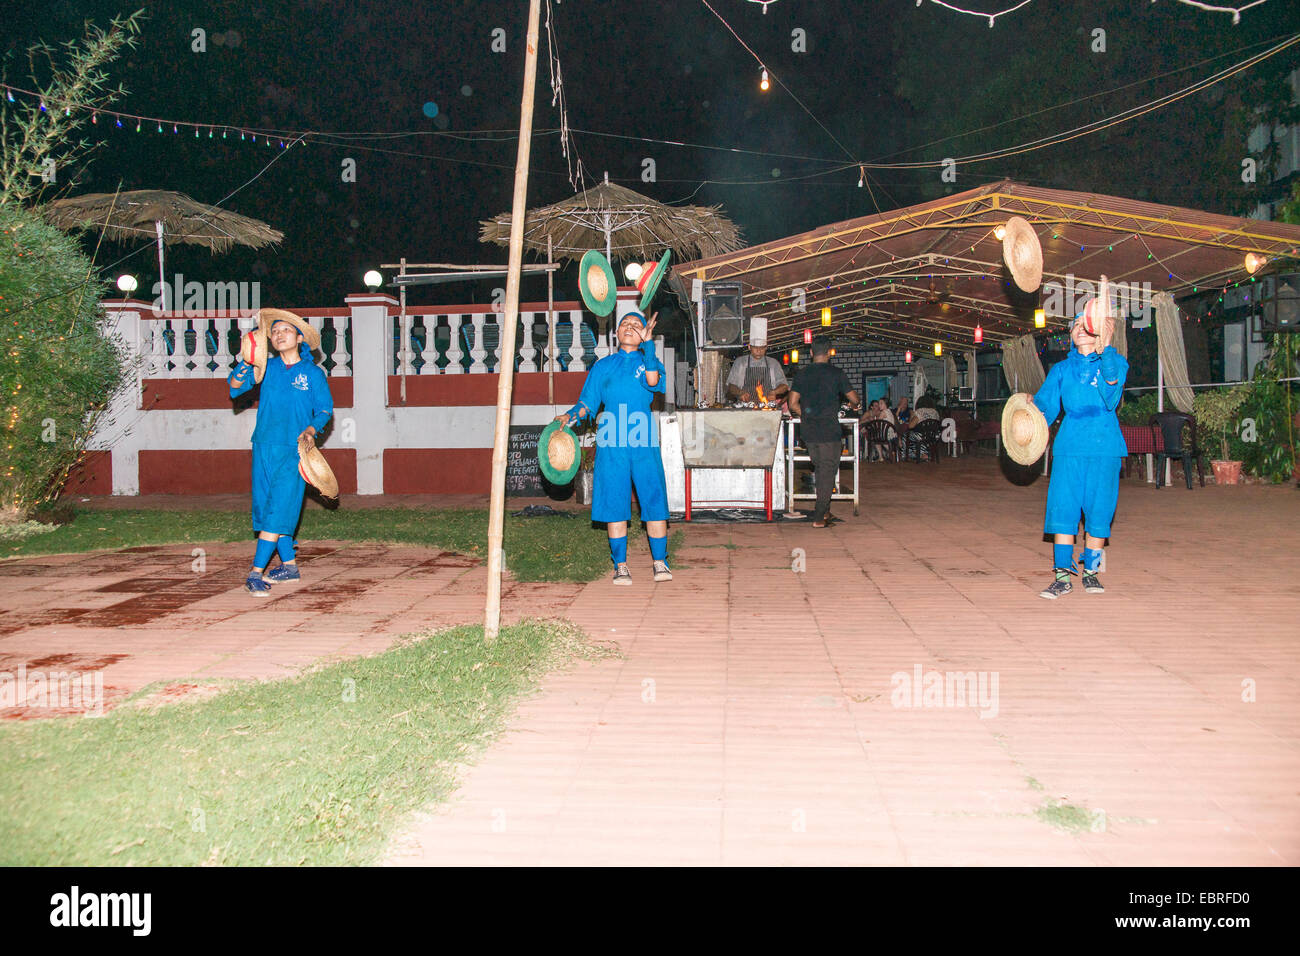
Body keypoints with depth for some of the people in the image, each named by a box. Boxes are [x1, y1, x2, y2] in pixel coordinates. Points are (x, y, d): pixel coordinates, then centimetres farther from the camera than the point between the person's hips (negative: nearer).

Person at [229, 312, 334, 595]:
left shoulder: (313, 373, 2)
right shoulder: (267, 368, 8)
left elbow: (325, 409, 6)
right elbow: (234, 388, -1)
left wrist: (310, 430, -11)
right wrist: (246, 362, -18)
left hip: (294, 450, -4)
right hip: (264, 446, 4)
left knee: (278, 510, -10)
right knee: (268, 506, 9)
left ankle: (256, 573, -10)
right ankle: (289, 566, 21)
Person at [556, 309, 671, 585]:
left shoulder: (648, 361, 12)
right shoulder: (603, 366, 15)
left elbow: (653, 381, -12)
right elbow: (588, 403, 13)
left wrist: (648, 343, -15)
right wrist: (570, 415, -6)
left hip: (644, 441, -1)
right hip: (611, 442, 1)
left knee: (654, 500, -3)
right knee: (614, 503, 0)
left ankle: (660, 562, 6)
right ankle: (620, 565, 8)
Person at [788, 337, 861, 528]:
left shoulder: (803, 374, 6)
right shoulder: (836, 373, -4)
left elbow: (793, 403, 4)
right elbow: (853, 398, 4)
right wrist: (854, 405, 26)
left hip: (808, 431, 4)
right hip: (829, 431, -4)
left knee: (820, 468, 18)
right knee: (828, 471, 1)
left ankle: (824, 510, 26)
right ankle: (819, 517, -3)